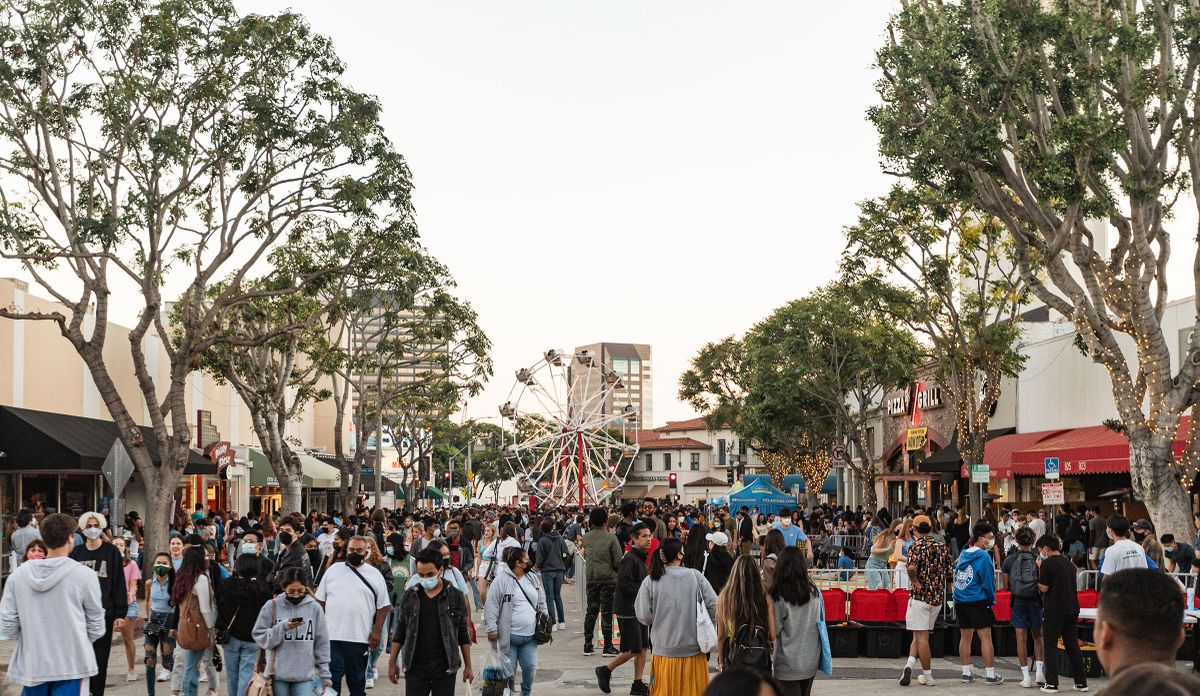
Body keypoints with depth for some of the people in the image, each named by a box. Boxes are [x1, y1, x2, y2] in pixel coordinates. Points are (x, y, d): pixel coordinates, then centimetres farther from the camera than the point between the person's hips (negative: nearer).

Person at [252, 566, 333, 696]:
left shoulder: (314, 608, 0)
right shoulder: (272, 606, -2)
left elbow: (321, 643, 5)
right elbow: (260, 637, -3)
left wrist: (325, 675, 5)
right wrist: (283, 627, -16)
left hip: (305, 675, 0)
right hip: (279, 675, 0)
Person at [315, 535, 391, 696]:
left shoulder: (374, 575, 4)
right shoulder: (333, 570, 7)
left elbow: (383, 606, 4)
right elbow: (320, 600, 11)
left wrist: (377, 631, -5)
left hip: (360, 638, 0)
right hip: (332, 635, 0)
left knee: (357, 679, 10)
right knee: (332, 678, -2)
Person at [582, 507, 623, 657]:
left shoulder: (586, 538, -1)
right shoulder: (611, 537, -13)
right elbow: (618, 561, -12)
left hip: (591, 579, 4)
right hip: (608, 578, -4)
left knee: (591, 611, 12)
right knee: (606, 612, 2)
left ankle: (588, 645, 15)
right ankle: (608, 646, 4)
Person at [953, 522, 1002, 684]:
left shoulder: (963, 554, 10)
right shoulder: (983, 557, -13)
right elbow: (988, 582, -10)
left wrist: (957, 601, 18)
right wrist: (991, 600, 4)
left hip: (960, 601, 7)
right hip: (977, 602, -7)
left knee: (965, 637, 11)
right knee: (986, 637, -4)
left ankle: (966, 673, 13)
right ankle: (990, 675, -4)